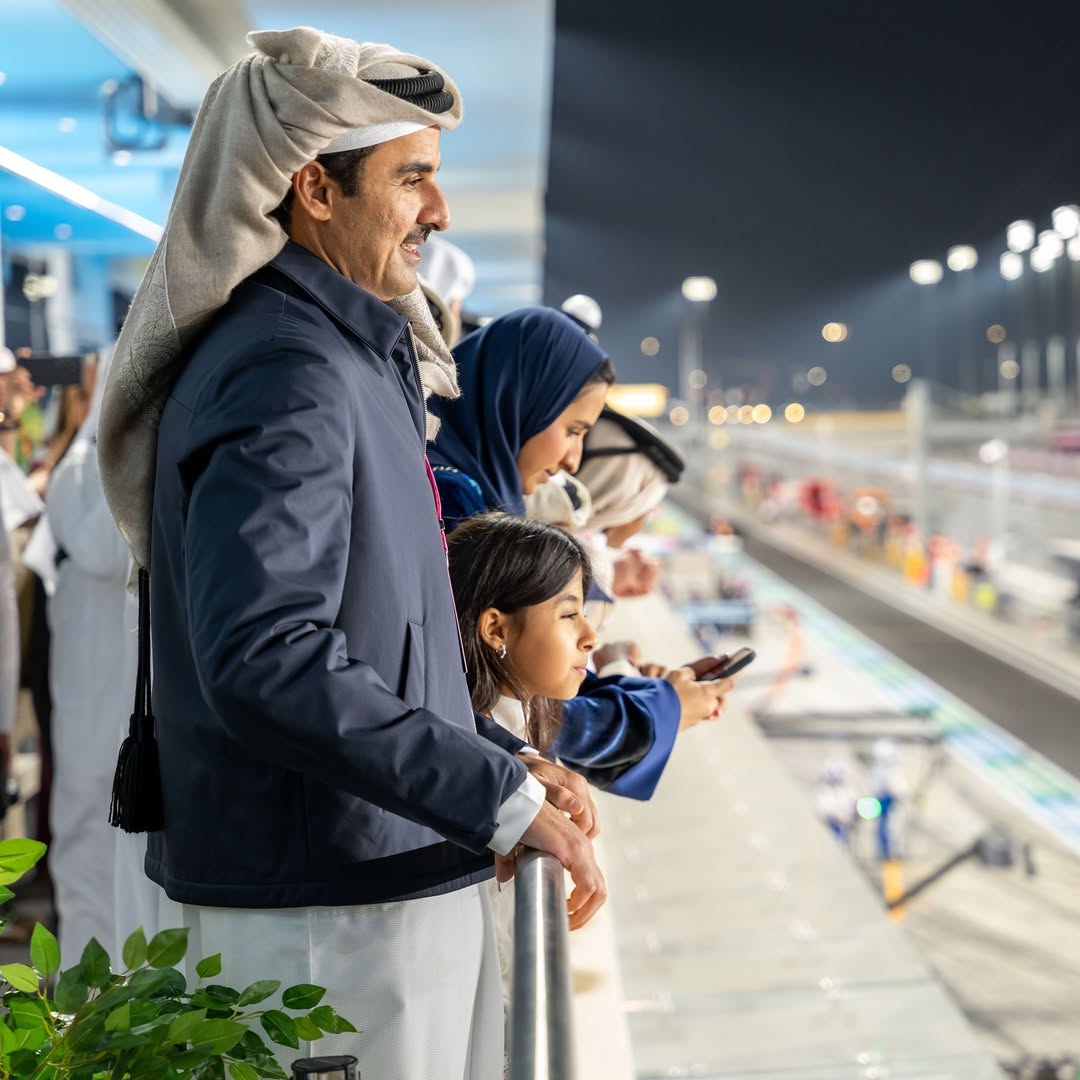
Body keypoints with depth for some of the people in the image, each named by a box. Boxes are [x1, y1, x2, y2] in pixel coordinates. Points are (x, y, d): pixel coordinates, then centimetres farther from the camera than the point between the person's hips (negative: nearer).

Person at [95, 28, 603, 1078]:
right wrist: (502, 799, -25)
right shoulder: (286, 373, -18)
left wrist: (505, 756, 8)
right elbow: (266, 661, -29)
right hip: (318, 907, -10)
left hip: (374, 873, 10)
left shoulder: (351, 359, 14)